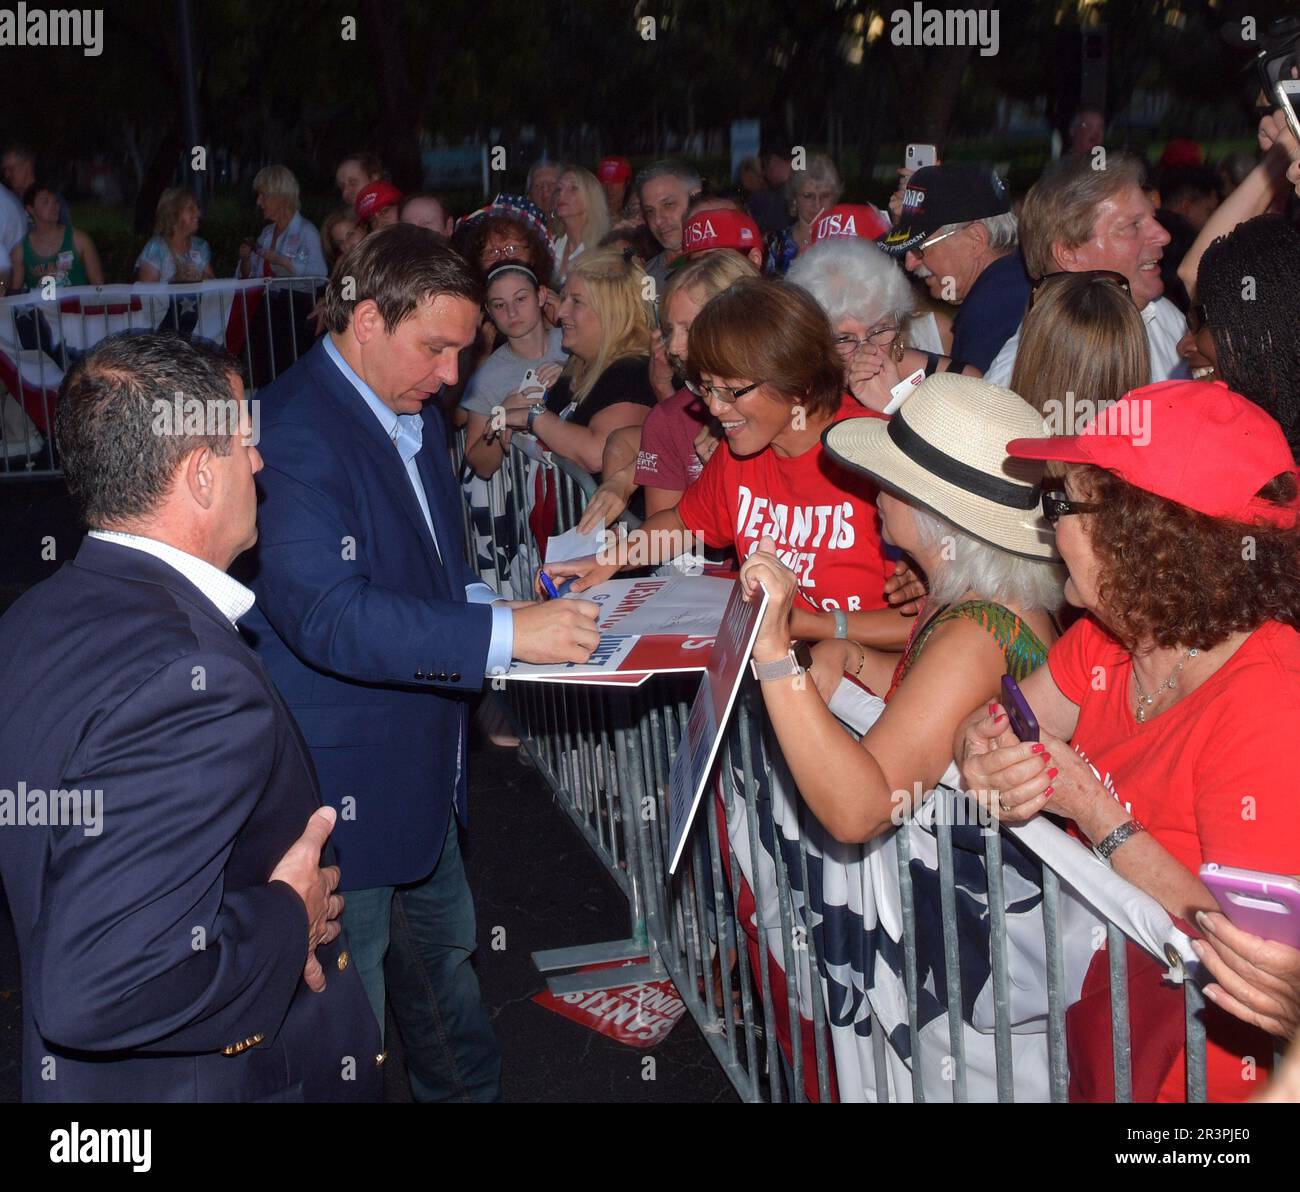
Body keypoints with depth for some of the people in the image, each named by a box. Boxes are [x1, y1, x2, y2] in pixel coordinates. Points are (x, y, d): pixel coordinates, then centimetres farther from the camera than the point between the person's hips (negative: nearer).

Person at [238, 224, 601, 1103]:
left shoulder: (417, 418, 10)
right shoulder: (294, 430, -23)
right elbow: (329, 614, -33)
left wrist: (502, 605, 2)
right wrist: (504, 634, -33)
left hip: (424, 767, 9)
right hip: (344, 788, -9)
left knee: (445, 956, 26)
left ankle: (470, 1090, 45)